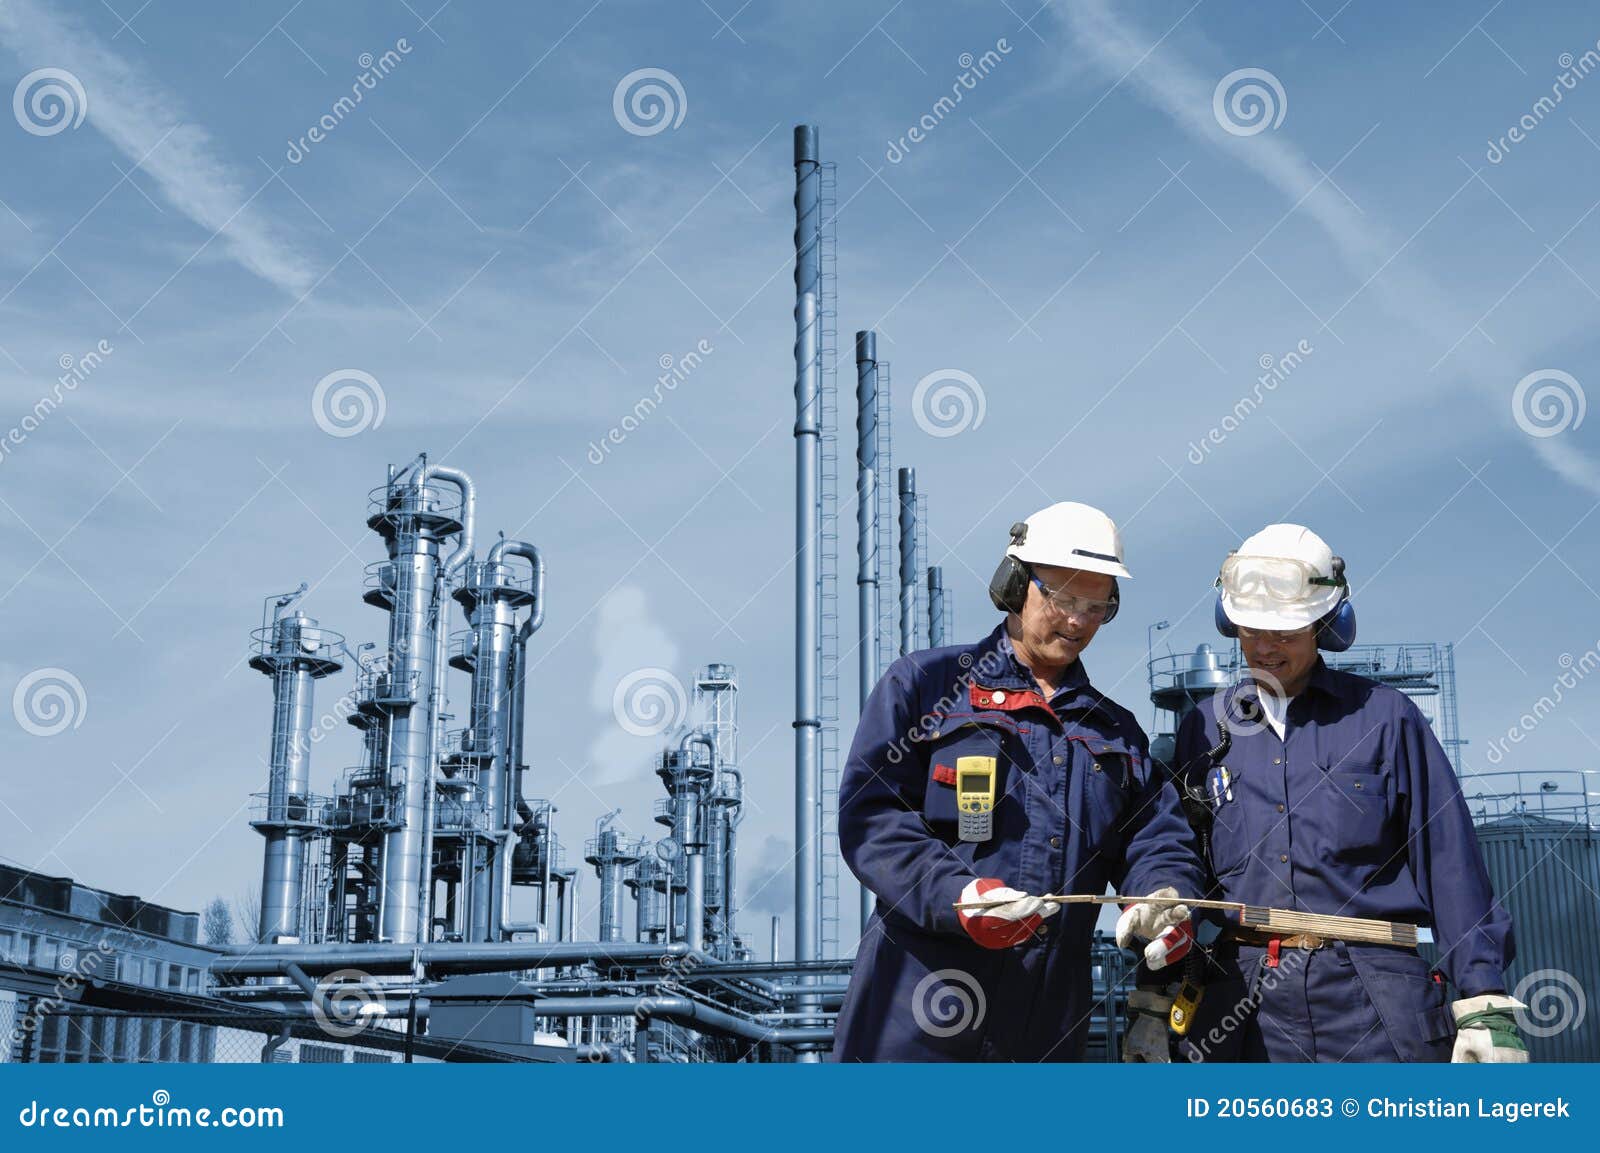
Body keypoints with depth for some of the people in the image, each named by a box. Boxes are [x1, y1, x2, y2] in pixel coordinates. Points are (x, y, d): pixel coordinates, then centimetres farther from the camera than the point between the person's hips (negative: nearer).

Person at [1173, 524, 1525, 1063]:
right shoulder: (1204, 729, 14)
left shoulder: (1382, 715, 7)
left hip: (1372, 999, -2)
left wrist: (1485, 1003, -5)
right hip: (1241, 995, 2)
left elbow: (1450, 862, 2)